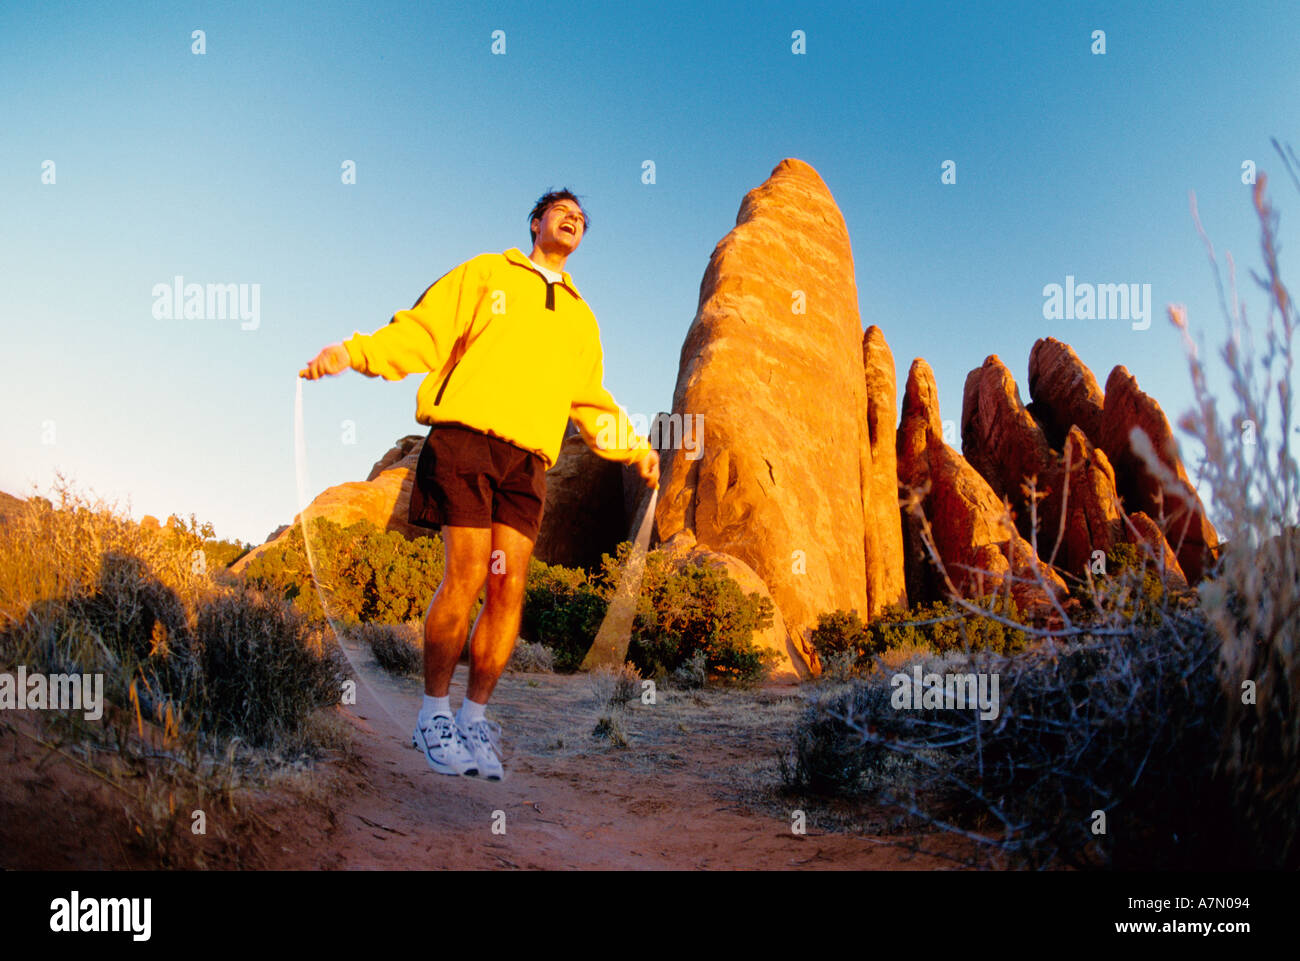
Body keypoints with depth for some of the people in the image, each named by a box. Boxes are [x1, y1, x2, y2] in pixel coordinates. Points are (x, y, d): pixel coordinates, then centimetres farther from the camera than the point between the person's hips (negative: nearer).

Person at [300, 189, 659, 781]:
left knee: (509, 586, -7)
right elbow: (422, 332, 6)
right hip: (465, 438, -4)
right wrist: (354, 352, -8)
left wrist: (635, 449, 31)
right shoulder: (487, 274, 16)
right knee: (466, 578, -12)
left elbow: (591, 403, 36)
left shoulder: (580, 317, 28)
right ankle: (434, 713, 4)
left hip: (526, 458, 4)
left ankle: (474, 716, 6)